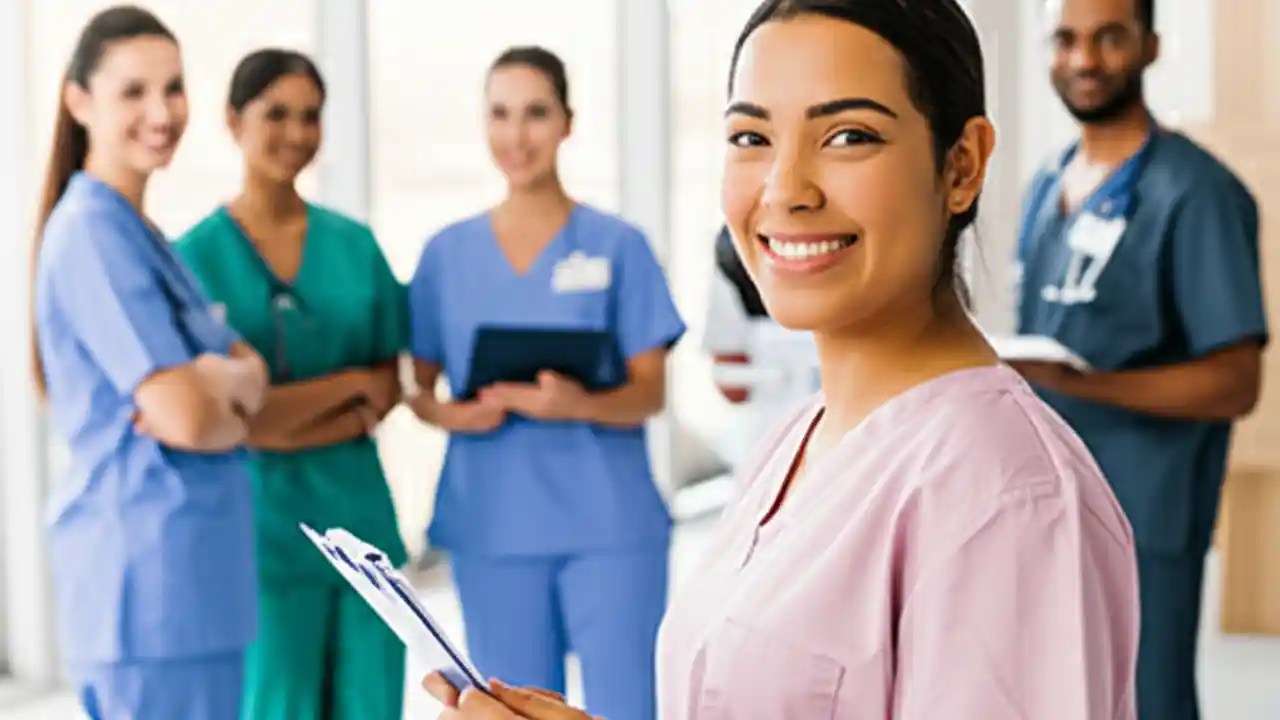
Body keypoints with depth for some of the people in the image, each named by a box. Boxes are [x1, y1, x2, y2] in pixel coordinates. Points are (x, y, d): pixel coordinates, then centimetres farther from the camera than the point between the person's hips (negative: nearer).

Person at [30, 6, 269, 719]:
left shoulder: (140, 232, 15)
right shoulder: (93, 232, -14)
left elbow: (253, 373, 9)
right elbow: (187, 420, -22)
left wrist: (224, 379, -13)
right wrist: (232, 403, -1)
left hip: (186, 560, 10)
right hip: (152, 560, -10)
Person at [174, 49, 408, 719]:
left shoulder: (355, 244, 8)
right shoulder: (196, 255, -4)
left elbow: (387, 389, 4)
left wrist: (283, 416, -11)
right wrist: (348, 384, -8)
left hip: (360, 517, 4)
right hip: (260, 525, -4)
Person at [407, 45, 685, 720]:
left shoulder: (616, 245, 1)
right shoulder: (446, 254, 8)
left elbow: (649, 394, -1)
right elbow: (418, 386, 11)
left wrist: (578, 405, -22)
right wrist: (453, 414, -12)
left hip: (608, 522, -2)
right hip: (491, 525, 2)